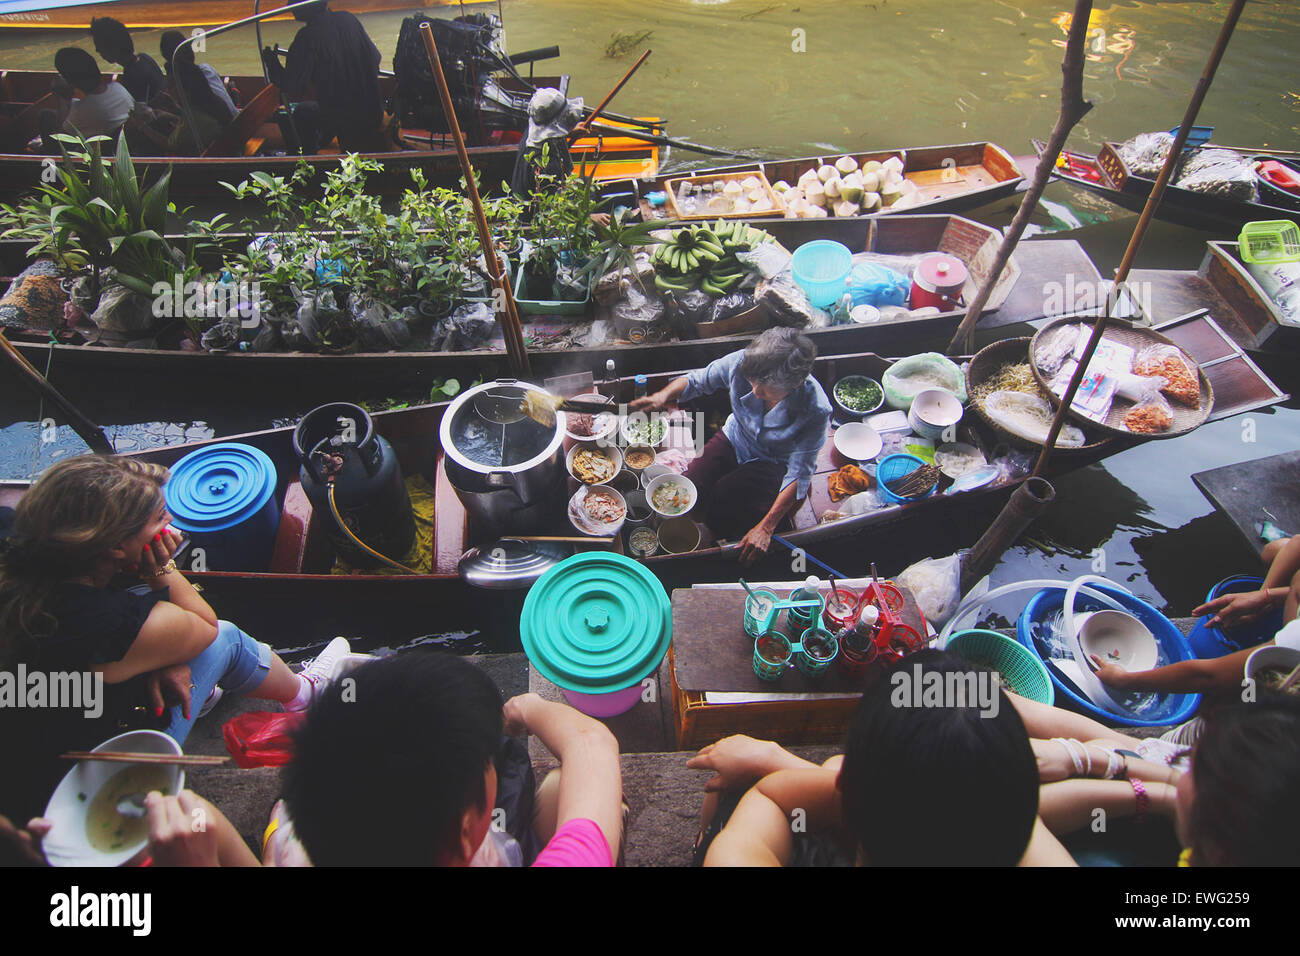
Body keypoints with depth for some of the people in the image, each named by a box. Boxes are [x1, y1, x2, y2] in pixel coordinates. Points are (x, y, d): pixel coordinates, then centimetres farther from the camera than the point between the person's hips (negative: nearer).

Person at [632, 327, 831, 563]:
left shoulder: (815, 410, -33)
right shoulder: (741, 363, -27)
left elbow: (799, 474, -26)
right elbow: (695, 381, -8)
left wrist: (766, 528, -30)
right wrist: (663, 395, -31)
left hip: (774, 462, -3)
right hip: (734, 439, 3)